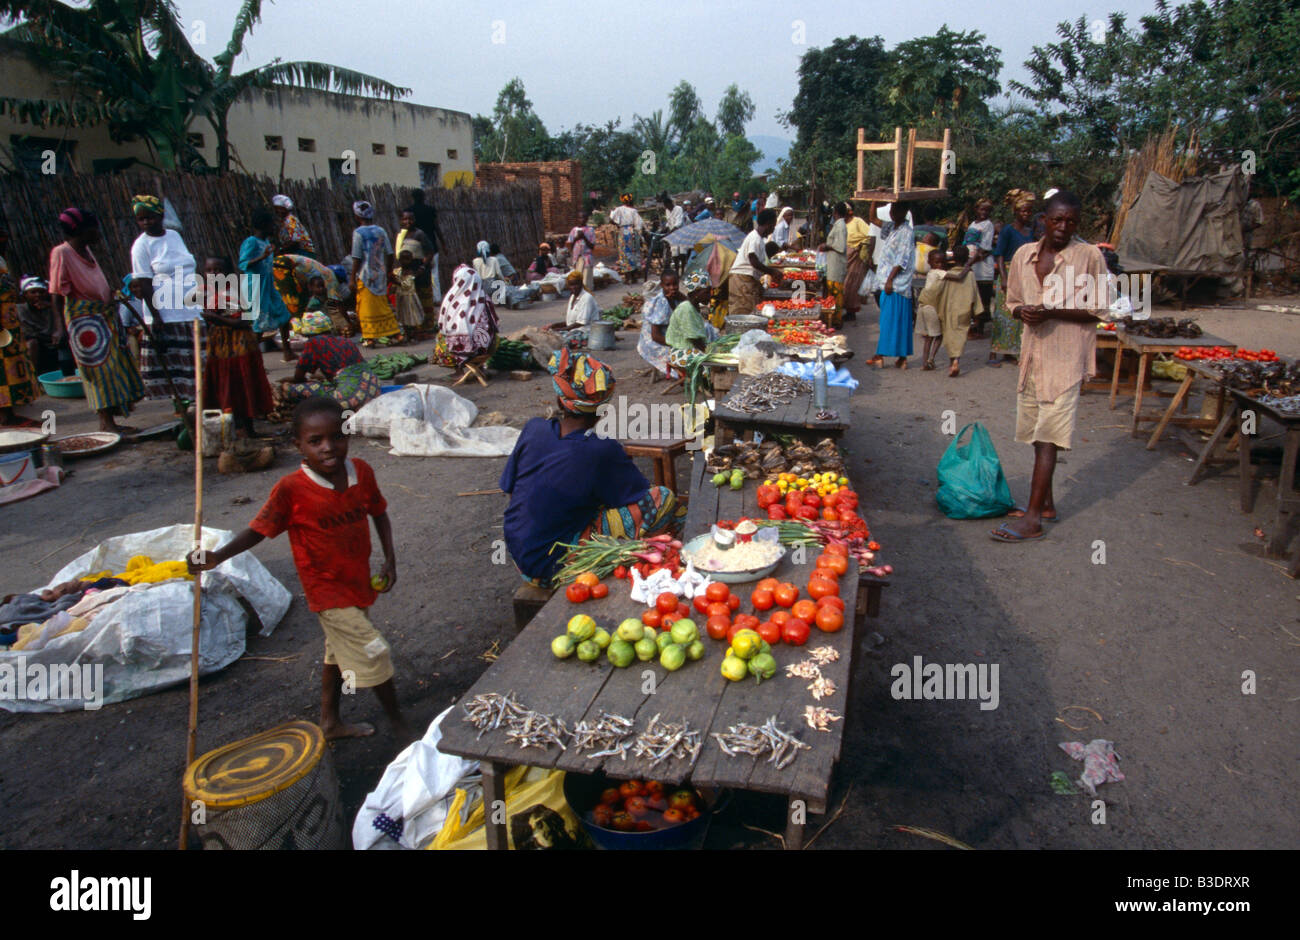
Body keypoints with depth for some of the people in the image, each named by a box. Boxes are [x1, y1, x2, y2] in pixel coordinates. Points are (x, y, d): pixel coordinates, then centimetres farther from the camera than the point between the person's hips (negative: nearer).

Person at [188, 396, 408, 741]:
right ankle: (398, 723, 15)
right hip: (328, 592, -6)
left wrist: (390, 558, 1)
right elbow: (258, 529, -12)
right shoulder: (291, 489, -21)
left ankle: (330, 722, 45)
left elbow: (378, 513, 7)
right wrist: (217, 556, -26)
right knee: (373, 654, -7)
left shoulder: (362, 472, -7)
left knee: (339, 652, 23)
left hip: (359, 583, 6)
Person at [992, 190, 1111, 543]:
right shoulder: (1024, 255, 7)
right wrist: (1023, 312, -8)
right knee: (1037, 434, 13)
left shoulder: (1089, 256, -7)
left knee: (1048, 438, -8)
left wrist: (1052, 312, -19)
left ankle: (1033, 519, -7)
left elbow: (1098, 310, -6)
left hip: (1066, 358, -6)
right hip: (1033, 352, 6)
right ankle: (1046, 504, 26)